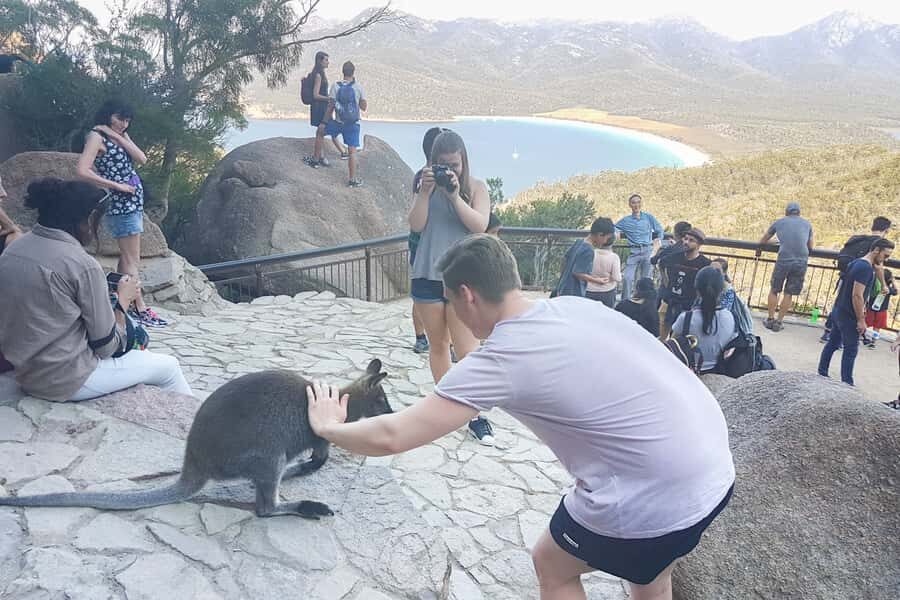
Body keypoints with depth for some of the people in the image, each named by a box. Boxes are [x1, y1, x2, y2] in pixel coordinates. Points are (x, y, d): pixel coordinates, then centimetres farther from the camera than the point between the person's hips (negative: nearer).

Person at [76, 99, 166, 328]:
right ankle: (140, 309, -3)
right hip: (122, 204, -9)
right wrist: (117, 186, -17)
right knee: (132, 261, -7)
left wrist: (118, 136, -6)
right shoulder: (97, 137, -7)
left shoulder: (120, 137, 16)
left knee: (127, 258, 13)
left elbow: (142, 158, 0)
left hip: (132, 203, 9)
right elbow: (82, 171, -19)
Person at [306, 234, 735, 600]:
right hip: (717, 467, 7)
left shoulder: (499, 361, -17)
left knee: (551, 565, 21)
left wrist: (329, 427, 7)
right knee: (647, 563, 34)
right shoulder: (574, 306, 3)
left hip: (656, 503, -7)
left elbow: (391, 437, -14)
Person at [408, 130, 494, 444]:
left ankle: (475, 415, 2)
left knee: (467, 349, -6)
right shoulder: (426, 186, 6)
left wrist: (455, 195, -19)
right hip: (427, 275, 3)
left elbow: (480, 225, -10)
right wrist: (425, 192, -13)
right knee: (437, 344, 11)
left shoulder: (476, 187, 2)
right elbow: (416, 225, -2)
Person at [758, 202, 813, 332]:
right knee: (789, 293, 10)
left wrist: (759, 249, 47)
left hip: (783, 260, -1)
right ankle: (779, 321, 14)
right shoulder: (807, 224, 16)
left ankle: (770, 319, 18)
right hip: (802, 261, 1)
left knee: (774, 290, 14)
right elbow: (810, 247, 24)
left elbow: (763, 240, 27)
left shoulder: (779, 222, 13)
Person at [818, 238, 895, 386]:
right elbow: (857, 295, -23)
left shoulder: (857, 262, 10)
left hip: (839, 311, 9)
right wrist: (861, 320, -18)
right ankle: (847, 383, 7)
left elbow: (843, 287, 17)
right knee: (851, 349, 0)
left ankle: (821, 373, 21)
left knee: (833, 343, 15)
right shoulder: (866, 267, -19)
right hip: (849, 315, -9)